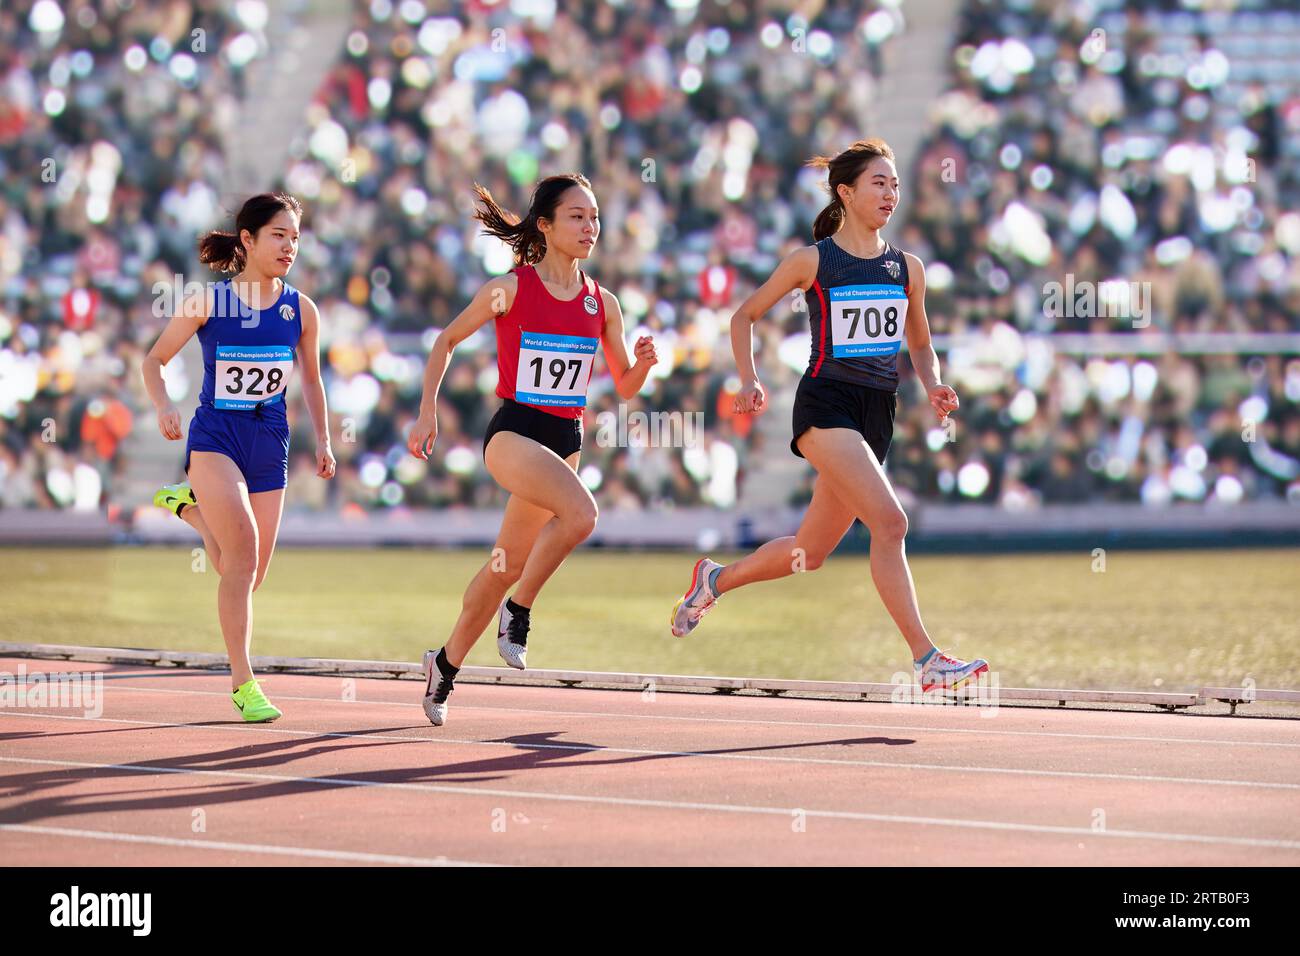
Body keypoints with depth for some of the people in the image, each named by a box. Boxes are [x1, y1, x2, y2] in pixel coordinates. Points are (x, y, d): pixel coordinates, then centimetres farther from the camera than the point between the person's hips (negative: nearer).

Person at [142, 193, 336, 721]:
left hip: (269, 443, 4)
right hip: (214, 435, -4)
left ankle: (189, 504, 35)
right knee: (244, 547, -23)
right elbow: (154, 359, 2)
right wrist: (163, 406, -15)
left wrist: (322, 440, 12)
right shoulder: (207, 301, -6)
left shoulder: (301, 309, 3)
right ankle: (242, 683, -15)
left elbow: (311, 379, 17)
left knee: (248, 575, 5)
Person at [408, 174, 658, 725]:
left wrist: (642, 364, -9)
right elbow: (447, 340, 5)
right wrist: (427, 411, 0)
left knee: (509, 563, 11)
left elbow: (625, 388, 13)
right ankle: (518, 611, -11)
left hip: (566, 440, 5)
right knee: (580, 513, -30)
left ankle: (447, 664, 29)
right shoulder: (510, 289, -7)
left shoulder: (602, 304, 6)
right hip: (514, 432, -5)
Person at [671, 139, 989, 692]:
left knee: (811, 551, 12)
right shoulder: (812, 261, -1)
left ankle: (715, 579, 37)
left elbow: (920, 345, 24)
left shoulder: (908, 268, 11)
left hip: (877, 417, 6)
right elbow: (744, 316, 9)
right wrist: (749, 381, -5)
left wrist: (933, 386, 3)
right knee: (889, 521, -23)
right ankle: (927, 660, -25)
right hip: (826, 403, -6)